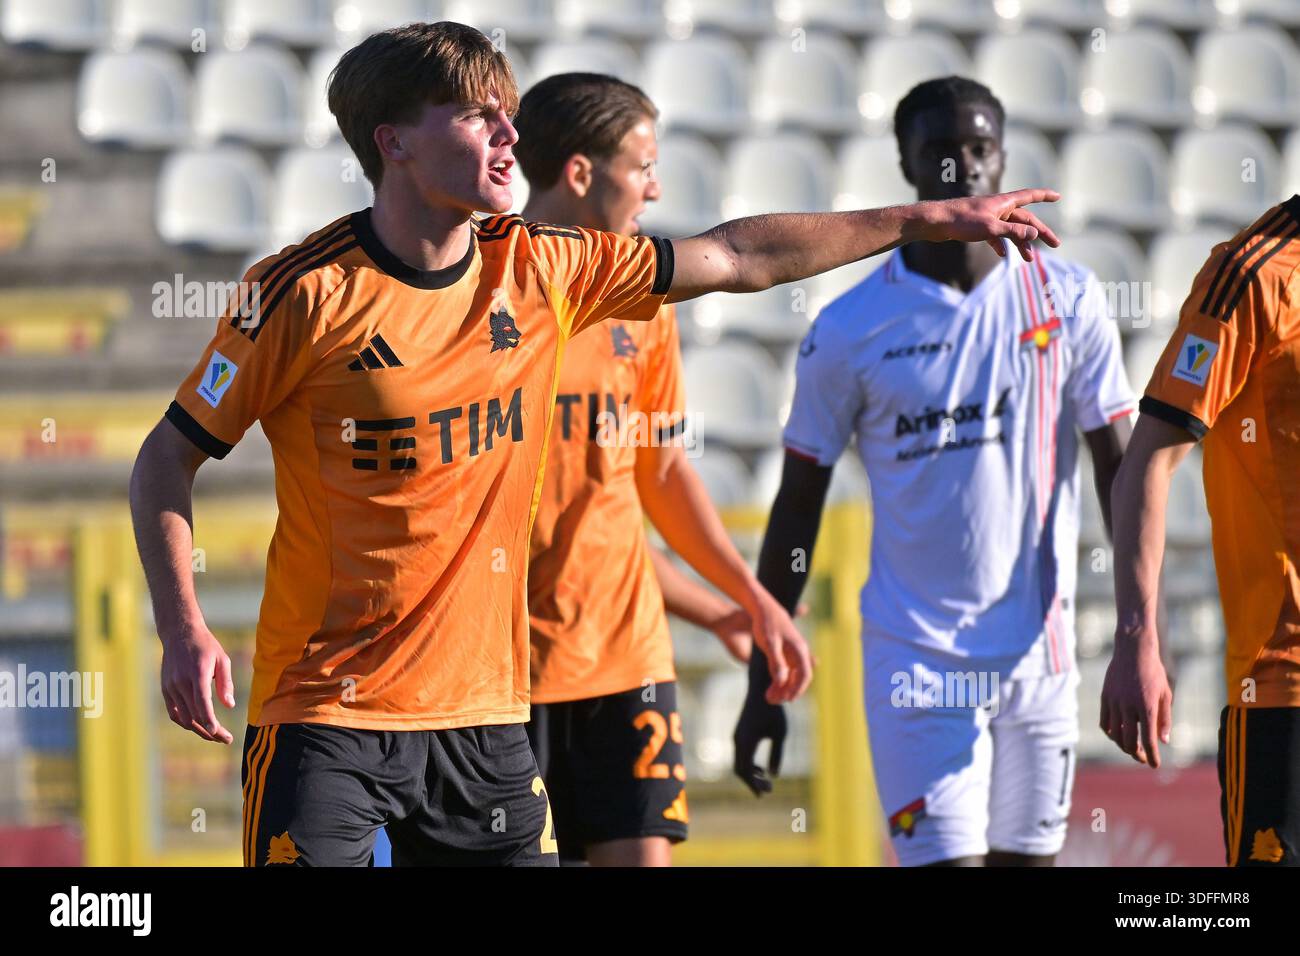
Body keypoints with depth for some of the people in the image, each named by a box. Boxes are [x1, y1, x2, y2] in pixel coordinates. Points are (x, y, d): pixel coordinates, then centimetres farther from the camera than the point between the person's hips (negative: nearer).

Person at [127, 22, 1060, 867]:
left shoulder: (538, 270, 4)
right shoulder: (304, 293, -10)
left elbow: (736, 258, 14)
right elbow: (168, 458, -3)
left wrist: (927, 219, 15)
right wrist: (183, 629, -17)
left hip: (484, 708, 5)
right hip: (326, 717, -5)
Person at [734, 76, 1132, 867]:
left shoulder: (1069, 301, 3)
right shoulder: (850, 330, -1)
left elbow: (1120, 469, 3)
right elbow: (798, 505, 5)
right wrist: (764, 681, 4)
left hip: (1040, 657, 2)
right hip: (915, 662, -2)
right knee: (944, 858, -12)